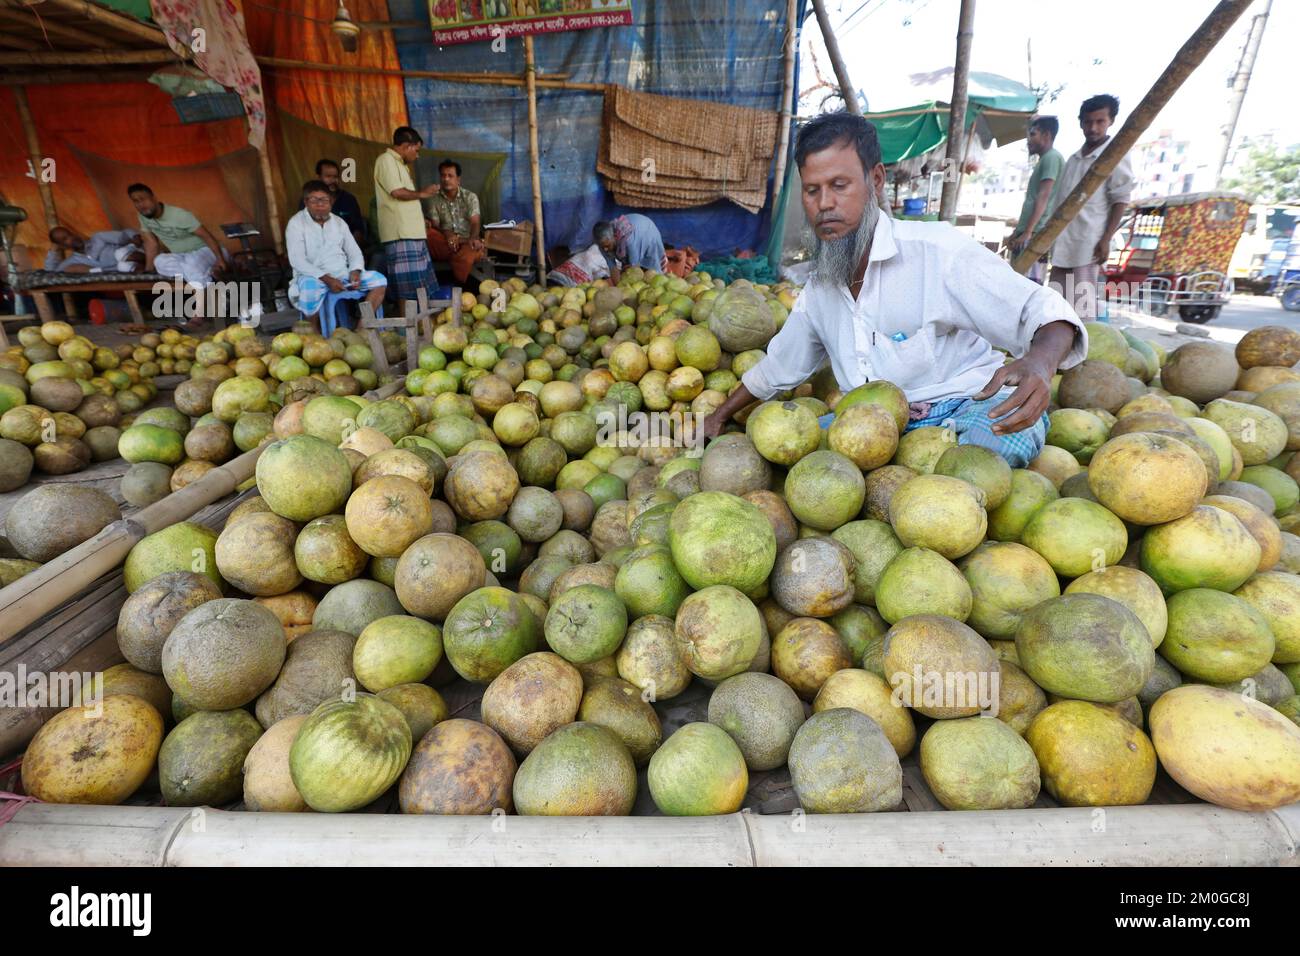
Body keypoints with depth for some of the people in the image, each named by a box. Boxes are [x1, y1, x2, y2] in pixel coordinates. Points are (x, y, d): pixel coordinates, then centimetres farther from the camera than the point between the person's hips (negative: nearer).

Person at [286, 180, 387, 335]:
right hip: (313, 277, -5)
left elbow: (355, 252, 13)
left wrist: (355, 272, -11)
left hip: (343, 274, 5)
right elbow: (297, 261, -12)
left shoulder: (339, 222, 14)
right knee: (310, 289, -39)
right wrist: (326, 278, -25)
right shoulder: (296, 223, -1)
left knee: (379, 281, -14)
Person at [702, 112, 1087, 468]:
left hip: (966, 410, -5)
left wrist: (1038, 363, -38)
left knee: (1005, 432, -40)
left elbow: (1044, 311, -14)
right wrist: (719, 417, 26)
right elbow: (777, 368, 25)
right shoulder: (819, 288, 11)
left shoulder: (936, 249, -11)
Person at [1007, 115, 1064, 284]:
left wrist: (1027, 232, -23)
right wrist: (1018, 231, 23)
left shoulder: (1052, 157, -5)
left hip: (1035, 234, -10)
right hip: (1028, 233, 10)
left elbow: (1043, 197, -16)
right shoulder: (1044, 160, 26)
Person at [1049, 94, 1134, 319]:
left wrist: (1106, 239, -15)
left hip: (1088, 243, -7)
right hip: (1063, 243, 7)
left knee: (1082, 304, -10)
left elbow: (1120, 201, -7)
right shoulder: (1073, 159, 18)